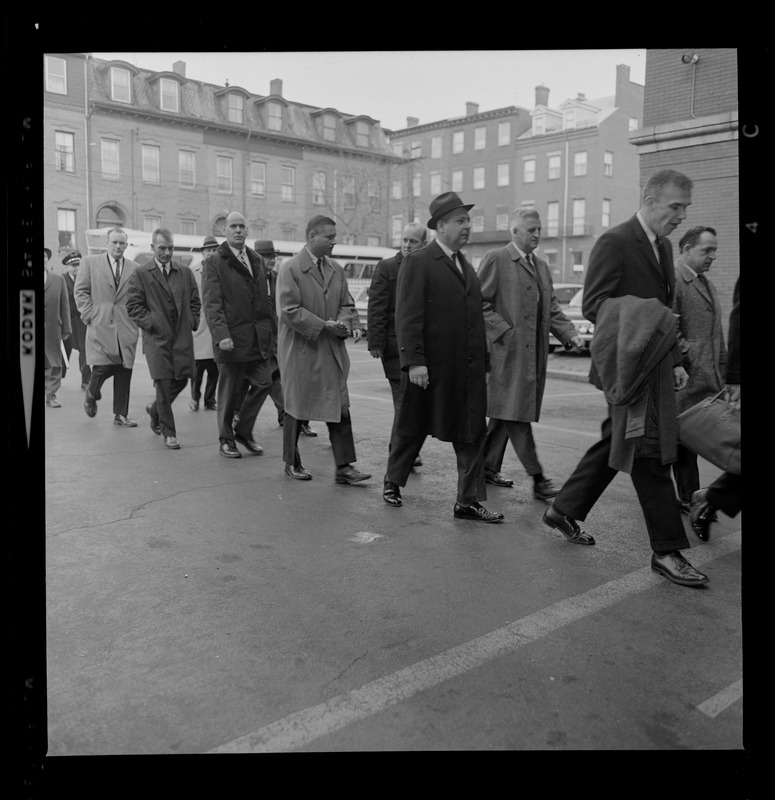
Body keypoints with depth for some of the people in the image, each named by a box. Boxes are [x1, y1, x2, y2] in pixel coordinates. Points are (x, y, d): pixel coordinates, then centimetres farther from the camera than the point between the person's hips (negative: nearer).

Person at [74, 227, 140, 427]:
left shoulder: (135, 268, 10)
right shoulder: (90, 263, 7)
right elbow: (80, 291, 5)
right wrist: (90, 315, -4)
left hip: (126, 328, 2)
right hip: (100, 326, -2)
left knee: (124, 372, 2)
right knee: (102, 367, -10)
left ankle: (121, 414, 11)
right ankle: (91, 395, 23)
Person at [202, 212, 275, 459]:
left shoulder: (257, 260, 16)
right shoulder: (215, 262, -3)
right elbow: (212, 303, -11)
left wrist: (272, 331, 12)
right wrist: (221, 335, -22)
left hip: (260, 338, 6)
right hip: (233, 339, -5)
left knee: (263, 383, 3)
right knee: (229, 392, 4)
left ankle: (243, 431, 21)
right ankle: (226, 440, 19)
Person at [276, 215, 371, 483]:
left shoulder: (336, 269, 10)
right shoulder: (290, 268, -9)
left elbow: (345, 305, 14)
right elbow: (289, 311, -15)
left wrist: (345, 323, -8)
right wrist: (323, 325, -18)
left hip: (332, 349, 5)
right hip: (300, 349, -5)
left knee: (340, 407, 0)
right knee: (295, 407, 8)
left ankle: (343, 466, 5)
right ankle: (291, 463, 23)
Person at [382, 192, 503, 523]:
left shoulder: (467, 267, 16)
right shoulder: (417, 262, -7)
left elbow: (475, 318, 16)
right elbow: (408, 317, -14)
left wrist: (482, 363, 12)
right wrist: (414, 361, -20)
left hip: (468, 371, 6)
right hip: (430, 369, -6)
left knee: (472, 434, 4)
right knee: (412, 429, 10)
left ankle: (469, 501, 11)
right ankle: (392, 481, 32)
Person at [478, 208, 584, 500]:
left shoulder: (541, 266, 18)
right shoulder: (495, 260, -4)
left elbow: (552, 308, 17)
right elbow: (478, 302, -9)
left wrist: (570, 333, 1)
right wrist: (503, 331, -16)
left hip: (534, 353, 7)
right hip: (507, 351, -7)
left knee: (505, 412, 12)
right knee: (515, 413, -7)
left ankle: (488, 467, 24)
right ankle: (538, 479, -5)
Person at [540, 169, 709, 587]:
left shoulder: (663, 246, 17)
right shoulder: (614, 243, -11)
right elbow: (593, 304, -15)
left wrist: (675, 361, 17)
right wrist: (632, 315, -32)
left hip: (655, 366, 9)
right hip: (629, 365, -9)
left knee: (615, 444, 15)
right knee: (650, 454, -6)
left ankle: (564, 510, 29)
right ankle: (667, 549, 3)